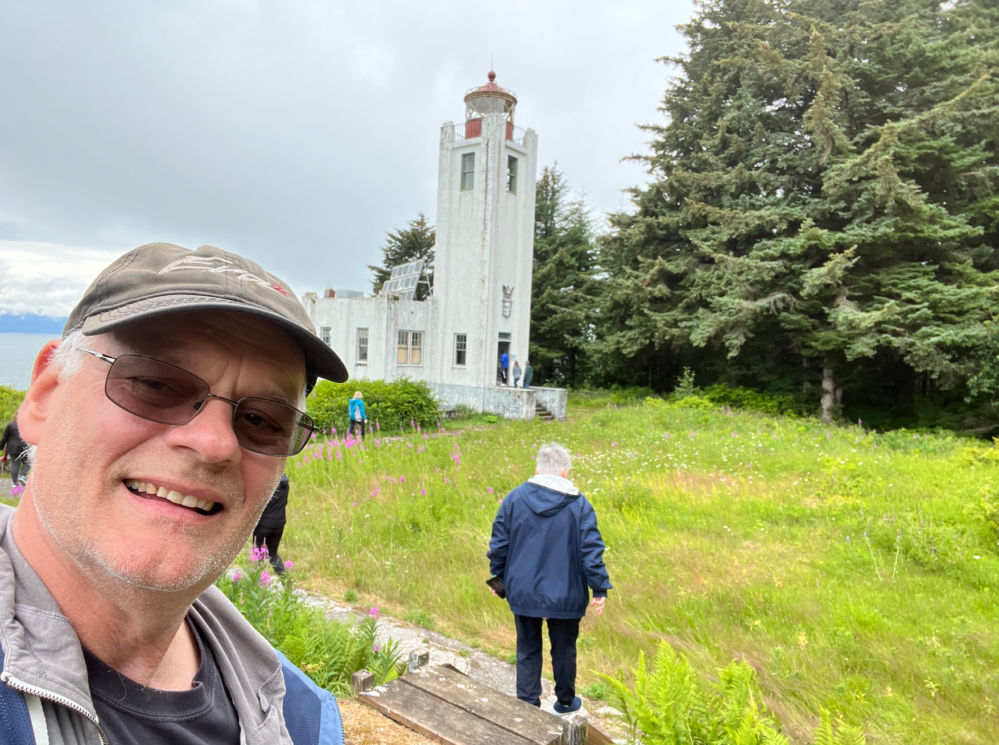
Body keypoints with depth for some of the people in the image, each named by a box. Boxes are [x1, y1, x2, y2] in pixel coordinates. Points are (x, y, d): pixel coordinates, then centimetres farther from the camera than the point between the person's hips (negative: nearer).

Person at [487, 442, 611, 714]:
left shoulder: (514, 498, -5)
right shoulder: (579, 505, -9)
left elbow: (498, 544, 0)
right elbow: (592, 551, -10)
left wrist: (498, 577, 13)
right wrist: (600, 589, -1)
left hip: (522, 592, 1)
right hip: (565, 595, -1)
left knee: (527, 650, 16)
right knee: (564, 650, 18)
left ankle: (527, 703, 23)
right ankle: (566, 701, 36)